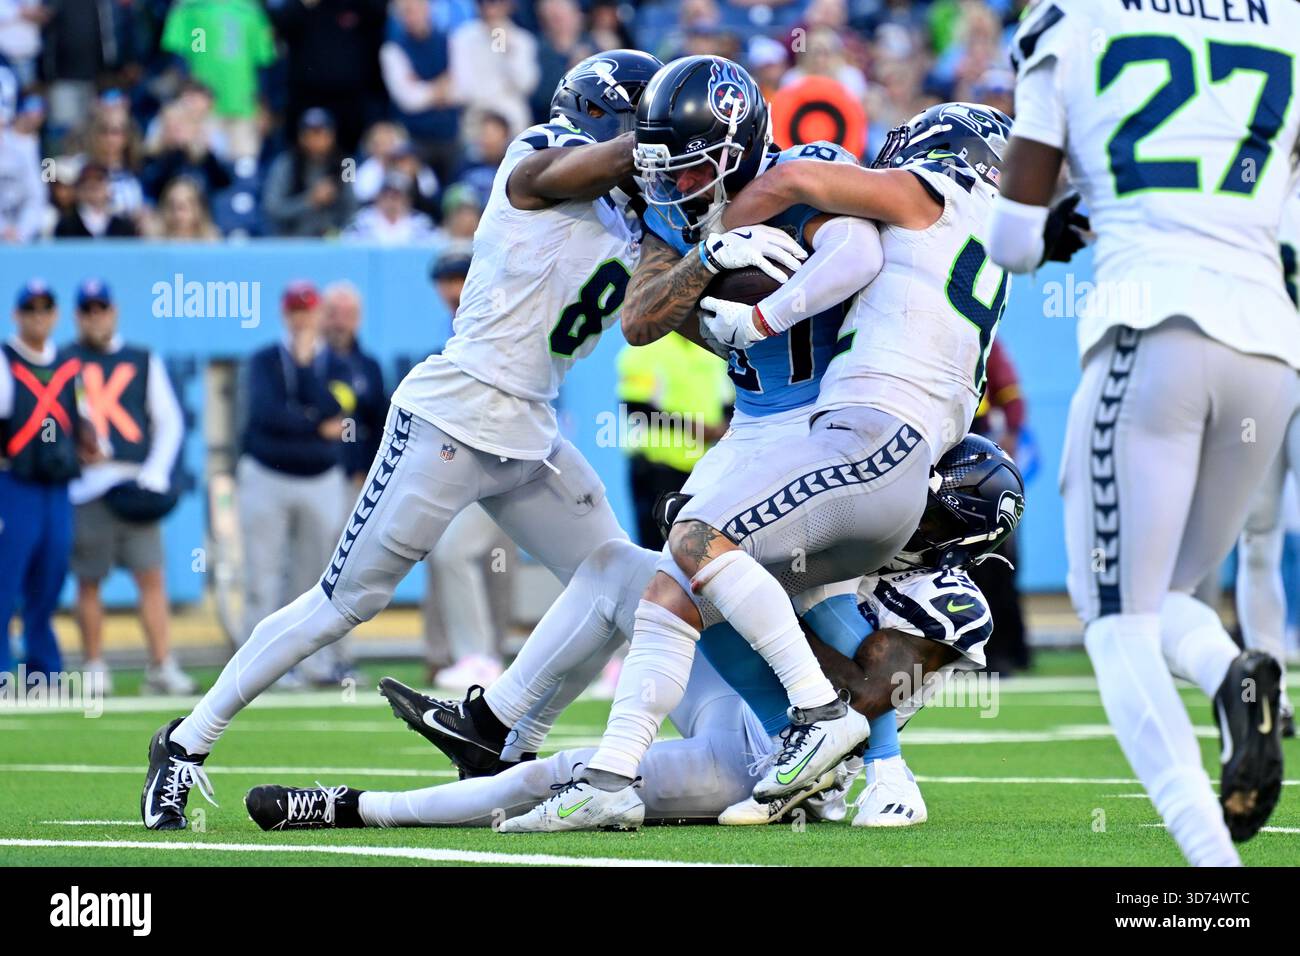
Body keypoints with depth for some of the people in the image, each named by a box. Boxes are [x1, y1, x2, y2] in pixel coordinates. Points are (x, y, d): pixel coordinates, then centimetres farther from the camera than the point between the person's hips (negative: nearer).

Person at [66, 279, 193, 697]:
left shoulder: (143, 361, 14)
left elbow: (170, 422, 13)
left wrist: (154, 474, 0)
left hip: (137, 486, 2)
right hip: (86, 485, -2)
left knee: (151, 576, -6)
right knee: (88, 580, 1)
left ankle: (162, 667, -8)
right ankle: (95, 668, 8)